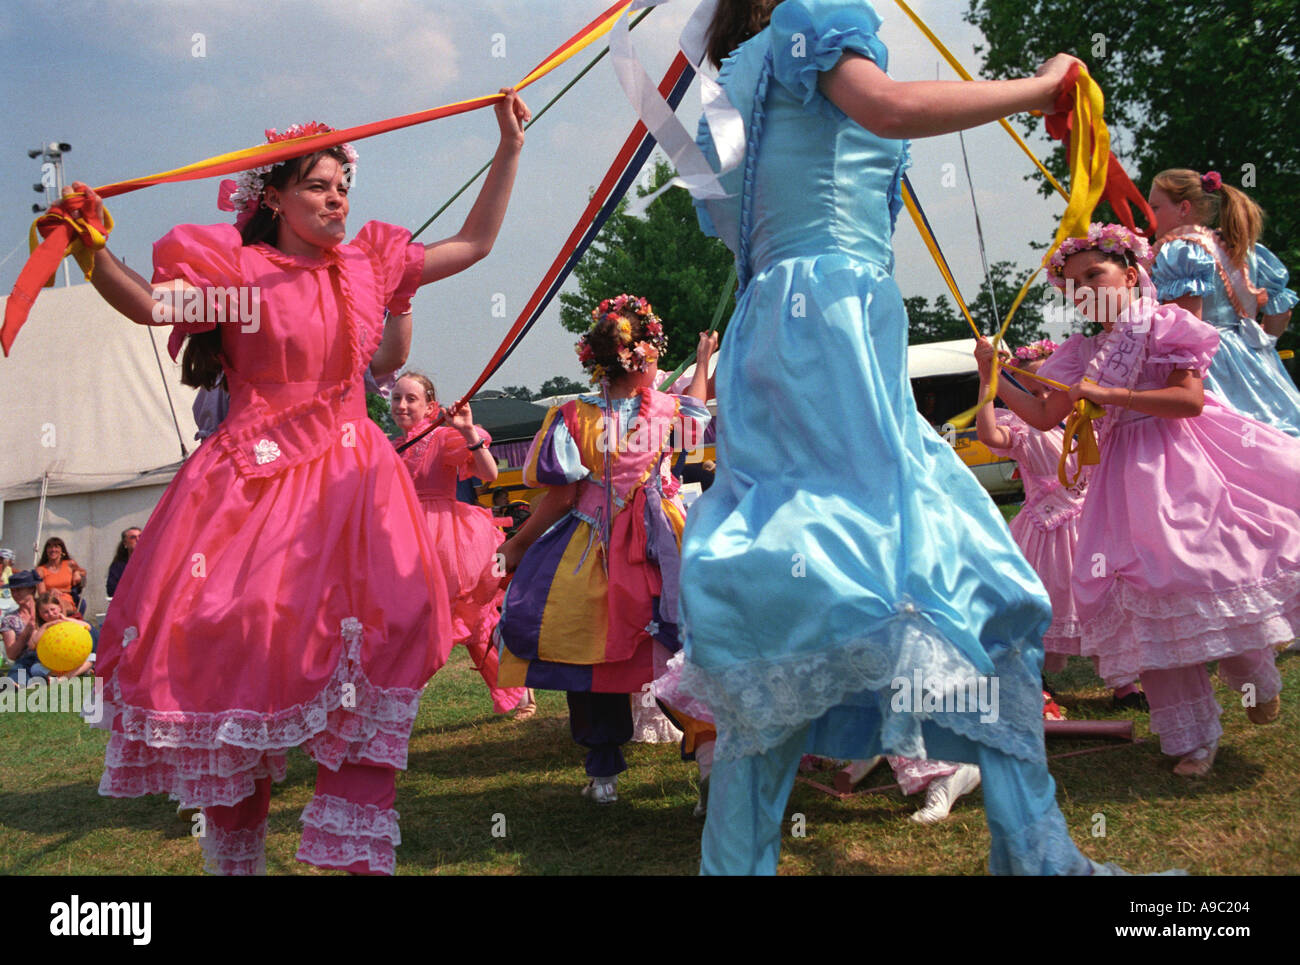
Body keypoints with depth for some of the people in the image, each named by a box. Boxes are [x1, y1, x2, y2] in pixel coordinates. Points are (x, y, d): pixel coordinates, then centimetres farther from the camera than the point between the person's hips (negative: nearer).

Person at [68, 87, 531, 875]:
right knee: (234, 638, -3)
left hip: (350, 473, 3)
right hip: (257, 476, -3)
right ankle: (235, 854, 16)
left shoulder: (370, 264, 12)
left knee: (382, 625, -15)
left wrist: (510, 146, 16)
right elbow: (149, 303, -16)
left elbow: (473, 243, 18)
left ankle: (357, 848, -9)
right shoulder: (239, 269, -1)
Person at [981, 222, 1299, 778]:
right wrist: (995, 376, 8)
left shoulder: (1166, 326, -2)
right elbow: (1045, 417, 16)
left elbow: (1189, 400, -14)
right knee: (1145, 590, -1)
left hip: (1181, 463, -5)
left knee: (1209, 568, -11)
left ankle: (1254, 675, 23)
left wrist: (1108, 394, -15)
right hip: (1129, 475, 5)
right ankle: (1192, 736, 6)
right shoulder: (1085, 351, 14)